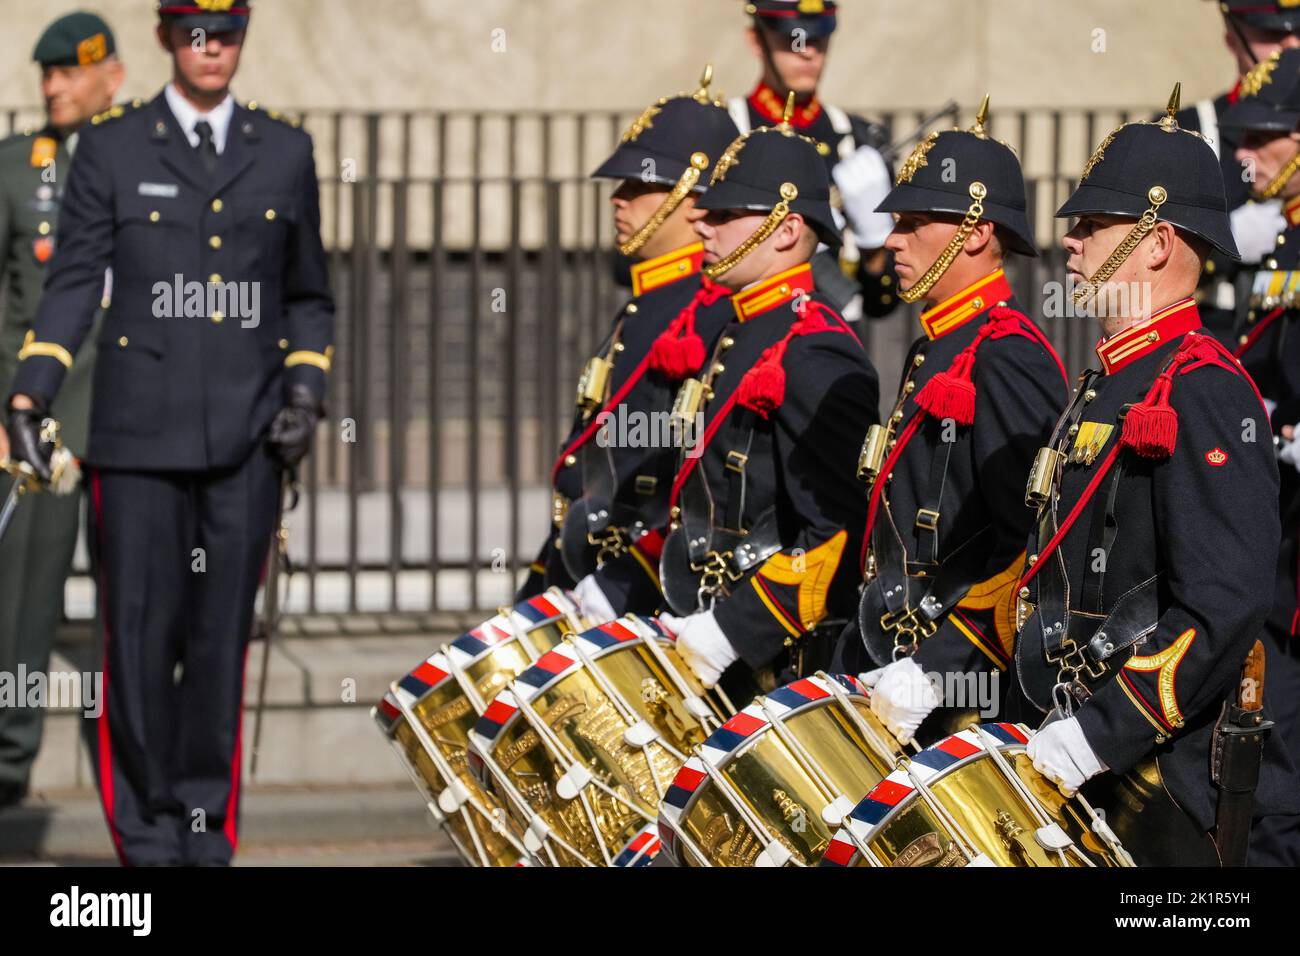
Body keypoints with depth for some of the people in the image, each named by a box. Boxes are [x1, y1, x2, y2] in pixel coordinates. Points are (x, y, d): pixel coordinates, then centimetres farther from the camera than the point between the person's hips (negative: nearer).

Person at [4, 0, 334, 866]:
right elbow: (74, 284, 0)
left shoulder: (284, 152, 11)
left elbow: (309, 297, 17)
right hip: (140, 432, -2)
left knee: (223, 634, 3)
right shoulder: (111, 150, 4)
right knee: (140, 632, -2)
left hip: (247, 437, 2)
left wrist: (306, 393, 3)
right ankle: (147, 820, 10)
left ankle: (206, 819, 13)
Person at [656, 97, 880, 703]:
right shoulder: (743, 339, 16)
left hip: (779, 671, -9)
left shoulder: (816, 357, -15)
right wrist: (684, 625, 12)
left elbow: (840, 534, -22)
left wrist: (725, 636, -23)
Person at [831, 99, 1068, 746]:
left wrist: (925, 678, -24)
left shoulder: (1007, 359, -14)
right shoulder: (932, 354, 18)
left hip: (966, 697, -9)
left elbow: (1033, 550, -22)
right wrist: (855, 665, 16)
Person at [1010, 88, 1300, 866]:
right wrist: (1034, 728, 13)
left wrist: (1098, 735, -24)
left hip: (1161, 781, -9)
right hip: (1077, 770, 9)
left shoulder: (1202, 391, -14)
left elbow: (1225, 607, -23)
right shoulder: (1108, 388, 16)